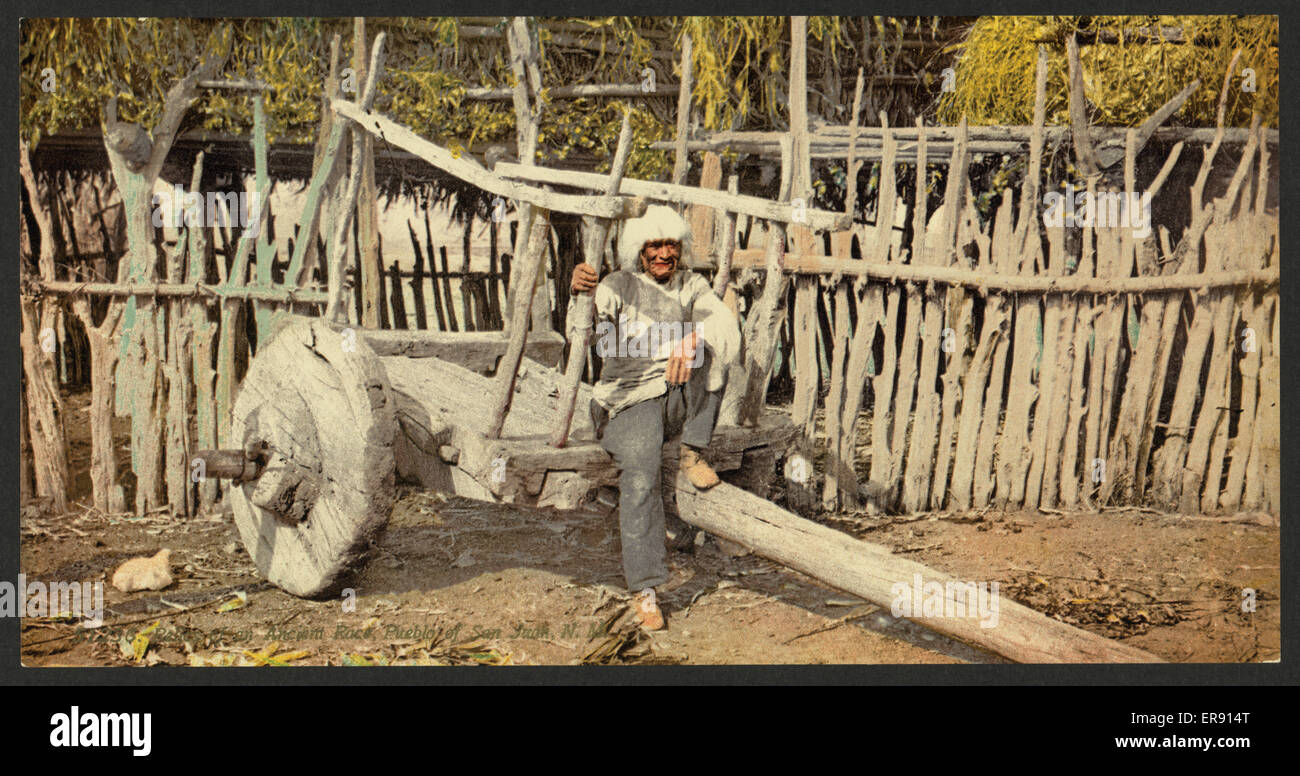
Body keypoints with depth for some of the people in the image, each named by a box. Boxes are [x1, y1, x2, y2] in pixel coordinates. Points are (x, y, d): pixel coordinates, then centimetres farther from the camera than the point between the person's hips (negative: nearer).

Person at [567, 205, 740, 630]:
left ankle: (692, 453, -14)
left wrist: (692, 340, -38)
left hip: (683, 400, 3)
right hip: (630, 401, -3)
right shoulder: (617, 287, 0)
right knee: (640, 476, -28)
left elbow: (723, 321, -15)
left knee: (711, 351, -25)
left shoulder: (691, 286, 7)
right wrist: (578, 295, -39)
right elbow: (582, 336, -17)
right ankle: (644, 589, -22)